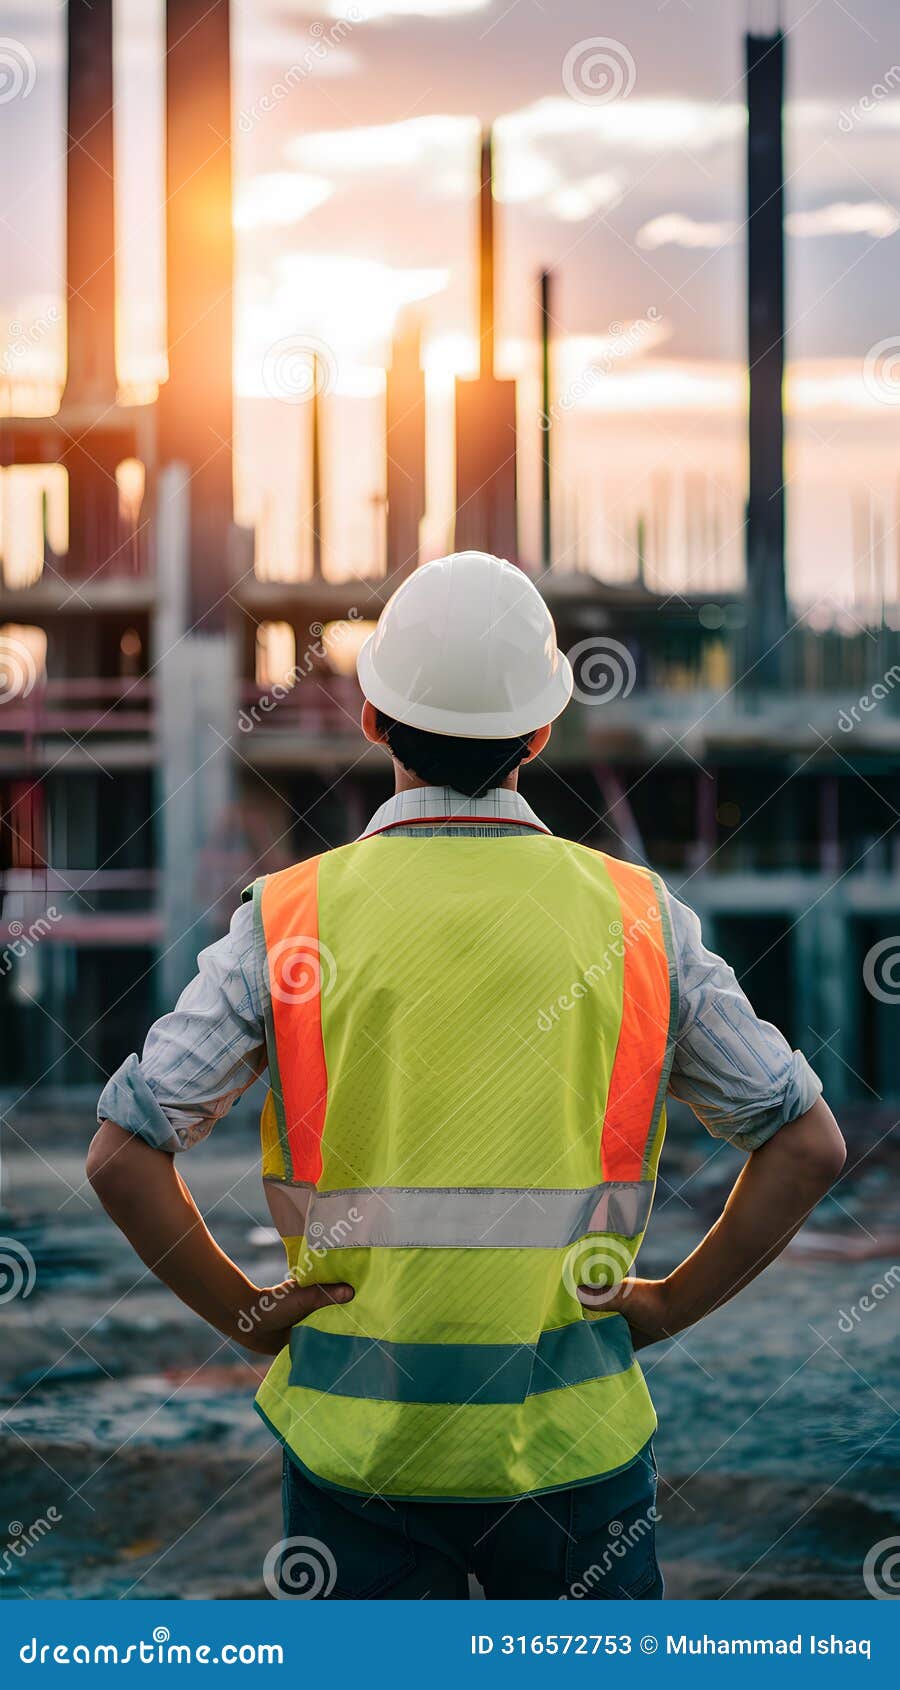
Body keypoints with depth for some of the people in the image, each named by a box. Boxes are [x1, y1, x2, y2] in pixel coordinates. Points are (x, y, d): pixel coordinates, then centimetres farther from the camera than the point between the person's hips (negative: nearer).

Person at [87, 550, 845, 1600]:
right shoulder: (636, 917, -1)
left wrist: (249, 1315, 3)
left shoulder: (289, 920, -4)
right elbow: (807, 1143, 2)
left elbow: (125, 1155, -6)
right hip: (574, 1429, 1)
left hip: (354, 1425, 0)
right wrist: (666, 1308, 6)